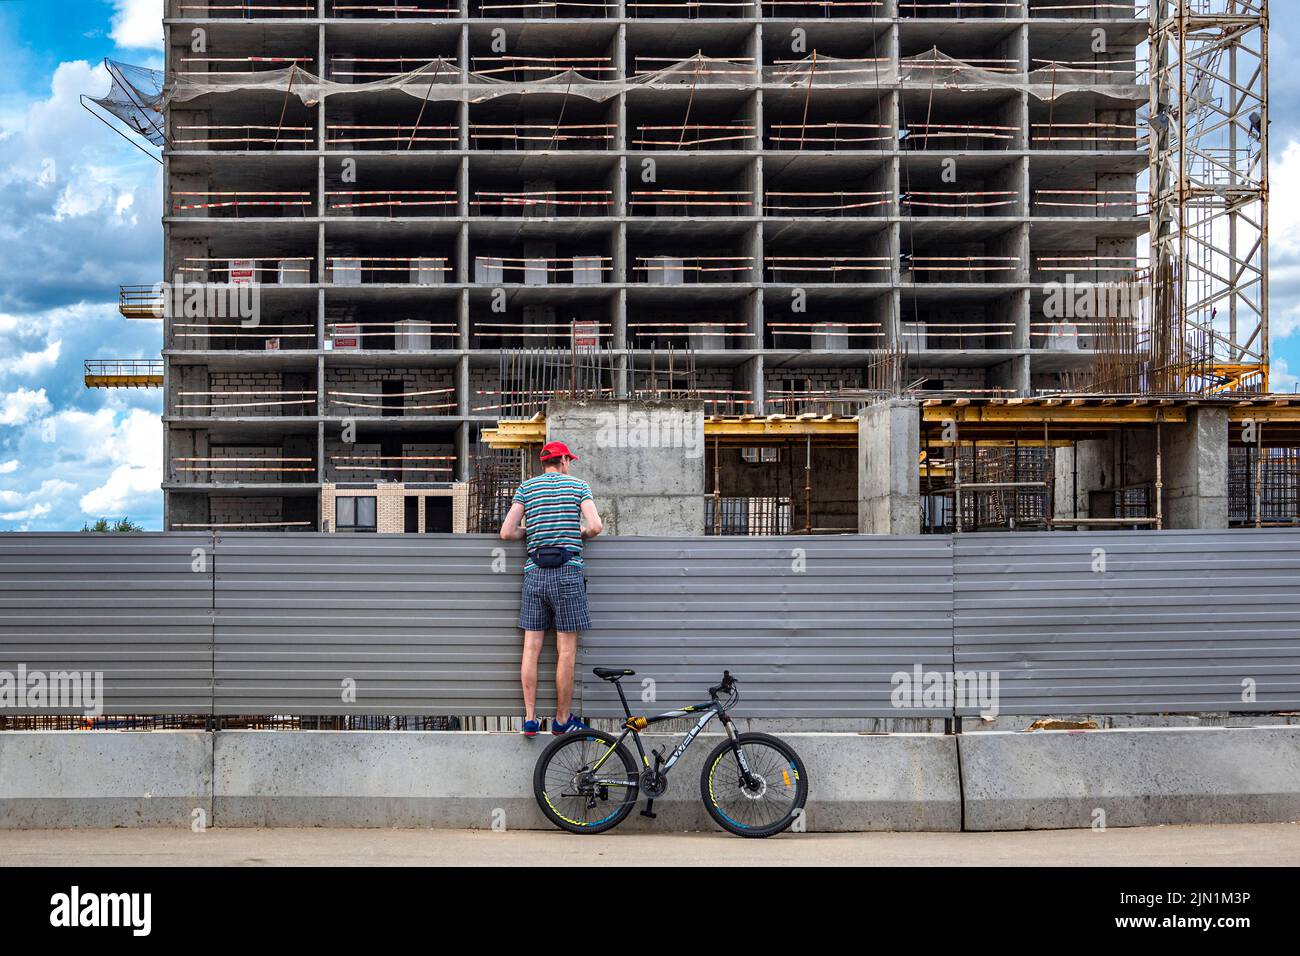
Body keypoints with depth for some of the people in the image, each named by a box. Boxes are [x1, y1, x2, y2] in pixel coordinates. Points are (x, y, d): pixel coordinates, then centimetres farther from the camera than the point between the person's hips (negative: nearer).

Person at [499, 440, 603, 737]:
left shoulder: (527, 487, 9)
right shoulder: (578, 485, 4)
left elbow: (506, 532, 1)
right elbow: (596, 526, -7)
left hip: (535, 573, 3)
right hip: (568, 573, -3)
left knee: (531, 648, 5)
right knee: (566, 651, 2)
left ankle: (530, 718, 5)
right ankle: (562, 720, 7)